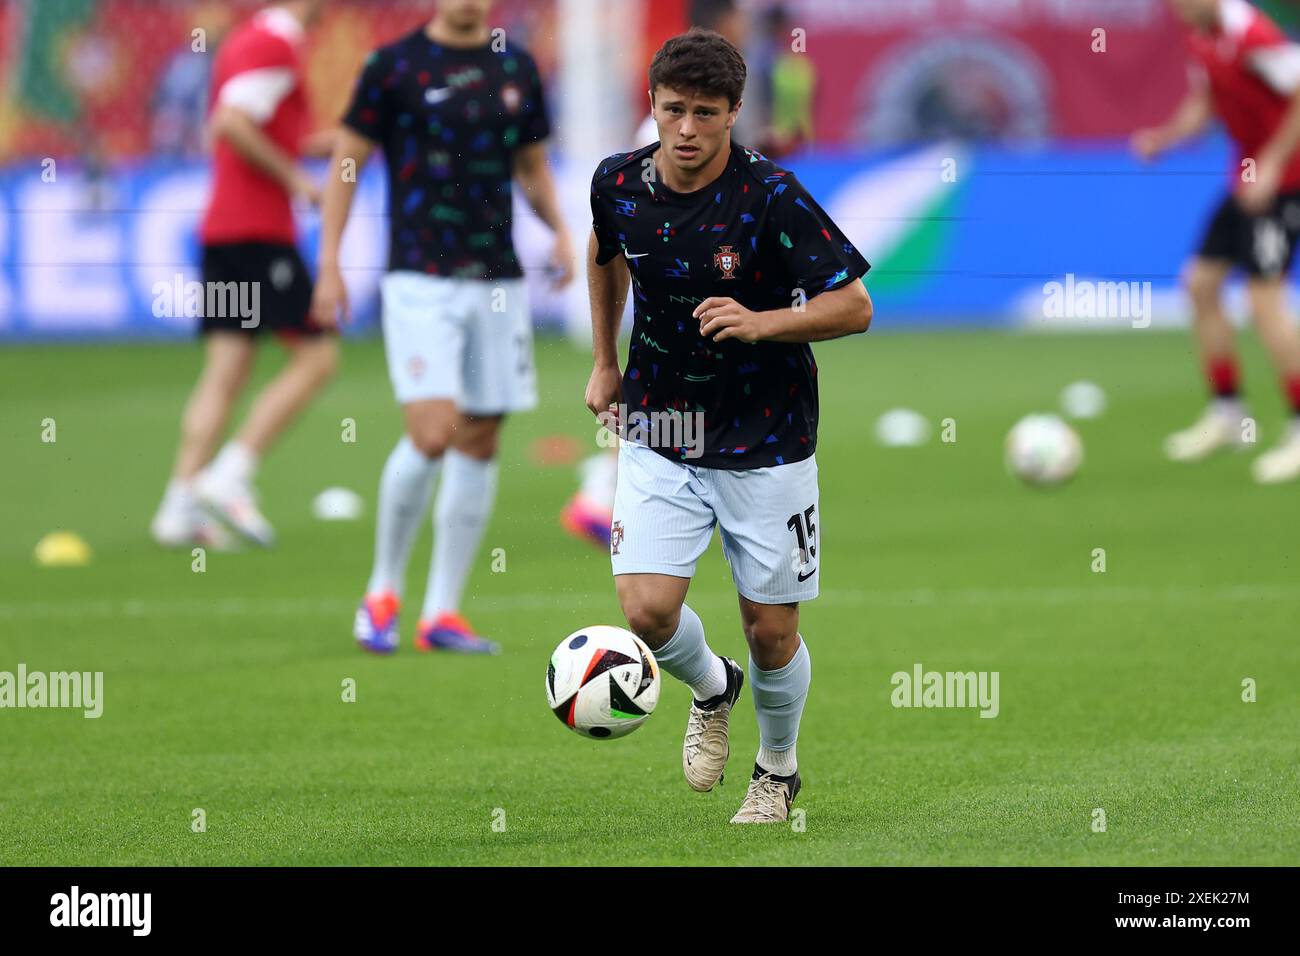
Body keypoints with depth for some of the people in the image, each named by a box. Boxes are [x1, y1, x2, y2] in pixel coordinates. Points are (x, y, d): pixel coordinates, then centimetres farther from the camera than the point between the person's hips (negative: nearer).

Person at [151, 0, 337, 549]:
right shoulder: (276, 46, -11)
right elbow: (232, 123, -23)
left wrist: (324, 143, 23)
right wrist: (292, 177, -15)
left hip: (221, 229, 9)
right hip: (261, 230, -9)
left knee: (225, 374, 5)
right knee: (317, 356, -5)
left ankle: (180, 506, -1)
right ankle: (232, 475, -10)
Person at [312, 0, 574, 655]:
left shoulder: (516, 68, 9)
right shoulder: (394, 65, -3)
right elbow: (348, 161, 2)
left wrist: (559, 230, 2)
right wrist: (330, 267, -4)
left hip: (497, 281, 5)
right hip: (419, 282, -5)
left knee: (479, 444, 4)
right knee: (431, 435, -16)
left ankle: (443, 611, 13)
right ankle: (383, 590, 4)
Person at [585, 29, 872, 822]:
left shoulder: (770, 195, -18)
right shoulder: (619, 184, -5)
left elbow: (854, 307, -15)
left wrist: (760, 323, -29)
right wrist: (606, 363, 21)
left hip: (765, 447, -3)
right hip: (660, 439, 3)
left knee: (772, 632, 5)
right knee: (648, 610, -12)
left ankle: (778, 770, 33)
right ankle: (712, 690, 23)